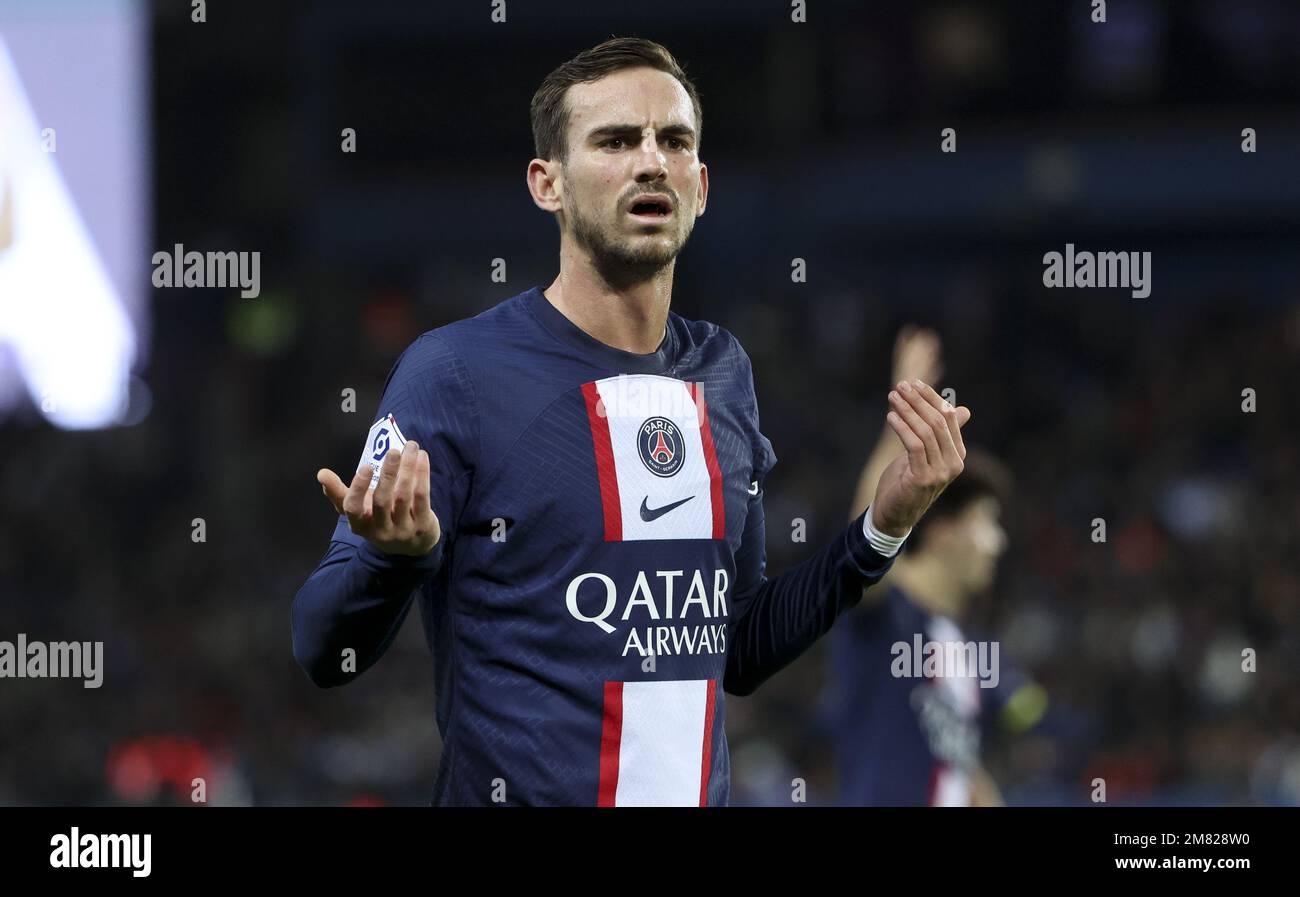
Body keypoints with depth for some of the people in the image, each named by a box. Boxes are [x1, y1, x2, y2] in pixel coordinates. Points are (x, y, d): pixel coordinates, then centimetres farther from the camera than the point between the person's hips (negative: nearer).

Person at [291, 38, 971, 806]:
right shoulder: (455, 370, -12)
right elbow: (325, 652, -13)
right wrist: (398, 554, -31)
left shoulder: (721, 373, 6)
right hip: (515, 793, -5)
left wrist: (886, 526, 5)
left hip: (700, 790, 6)